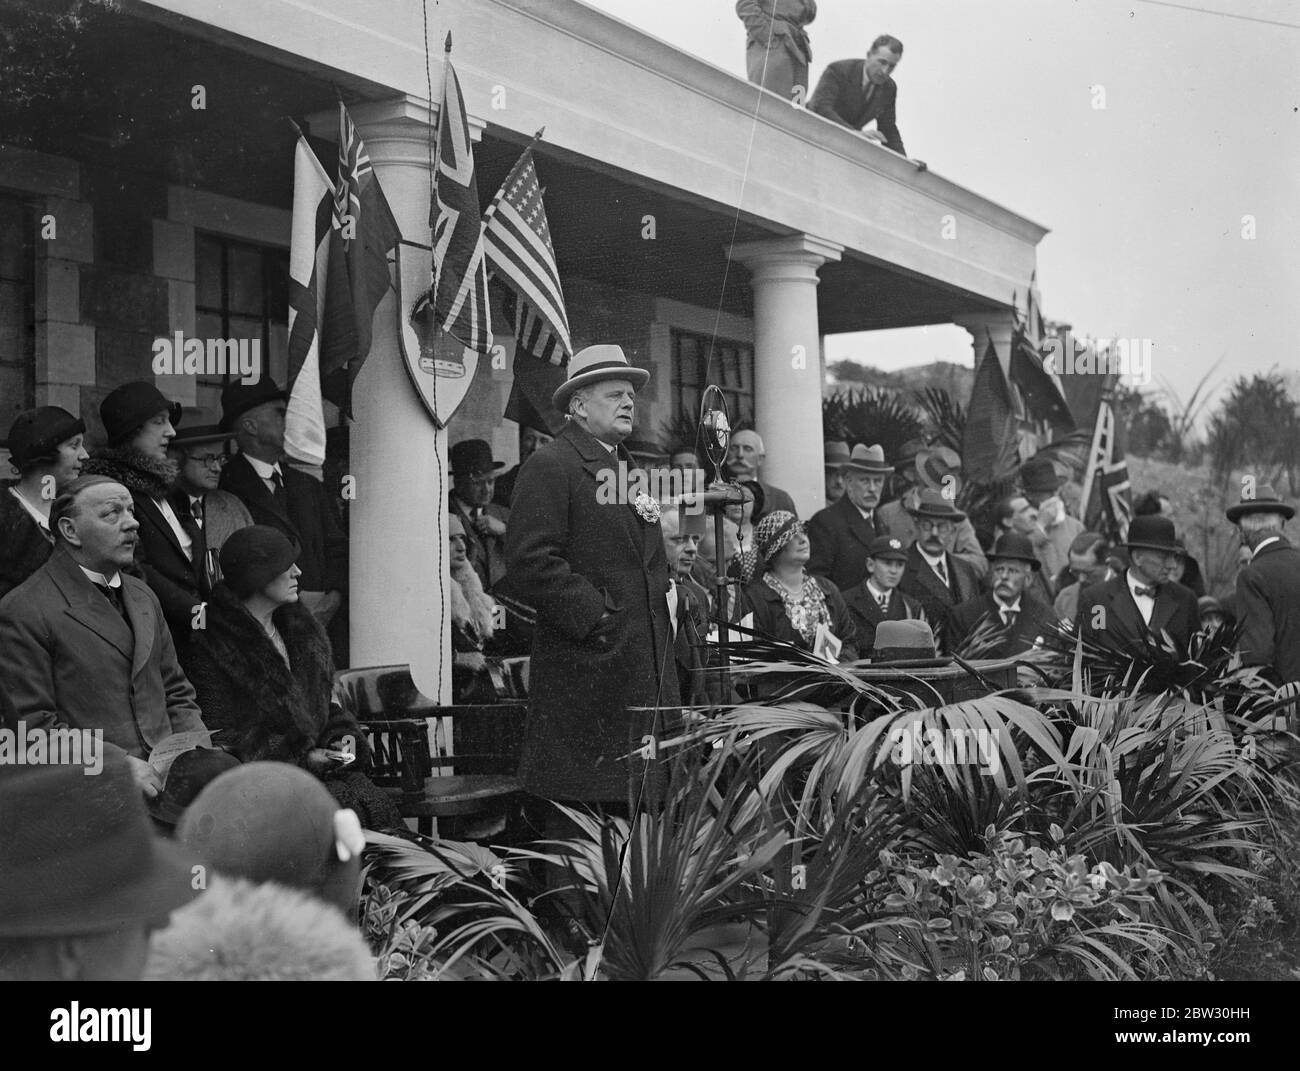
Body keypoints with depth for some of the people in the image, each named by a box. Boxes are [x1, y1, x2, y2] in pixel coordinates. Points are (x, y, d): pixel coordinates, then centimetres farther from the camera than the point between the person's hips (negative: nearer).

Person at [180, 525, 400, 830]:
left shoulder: (301, 629, 16)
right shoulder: (210, 648, -6)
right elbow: (225, 740, -7)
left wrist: (342, 735, 4)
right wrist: (302, 758, -12)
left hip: (317, 766, 6)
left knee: (376, 807, -21)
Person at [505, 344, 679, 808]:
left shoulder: (629, 469, 22)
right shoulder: (550, 466, -7)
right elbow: (530, 560, -17)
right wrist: (595, 617, -17)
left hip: (645, 666, 9)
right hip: (586, 665, -8)